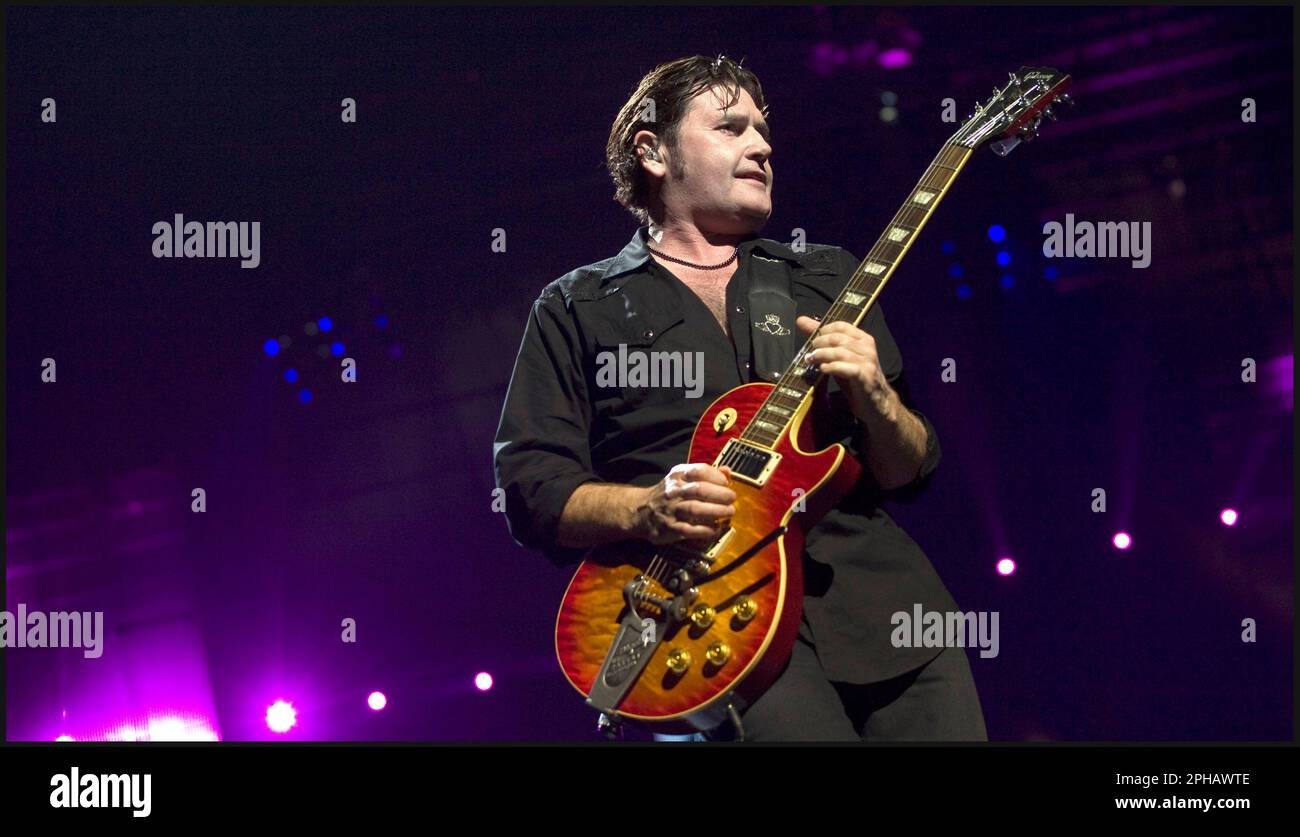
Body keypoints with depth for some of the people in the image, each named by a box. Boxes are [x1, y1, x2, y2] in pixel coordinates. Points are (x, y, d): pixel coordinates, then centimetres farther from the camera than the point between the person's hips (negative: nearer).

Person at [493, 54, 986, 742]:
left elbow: (911, 473, 18)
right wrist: (647, 510, -14)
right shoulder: (577, 309, 13)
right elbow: (530, 487, 4)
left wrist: (875, 399, -3)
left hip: (875, 578, 4)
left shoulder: (828, 279, 22)